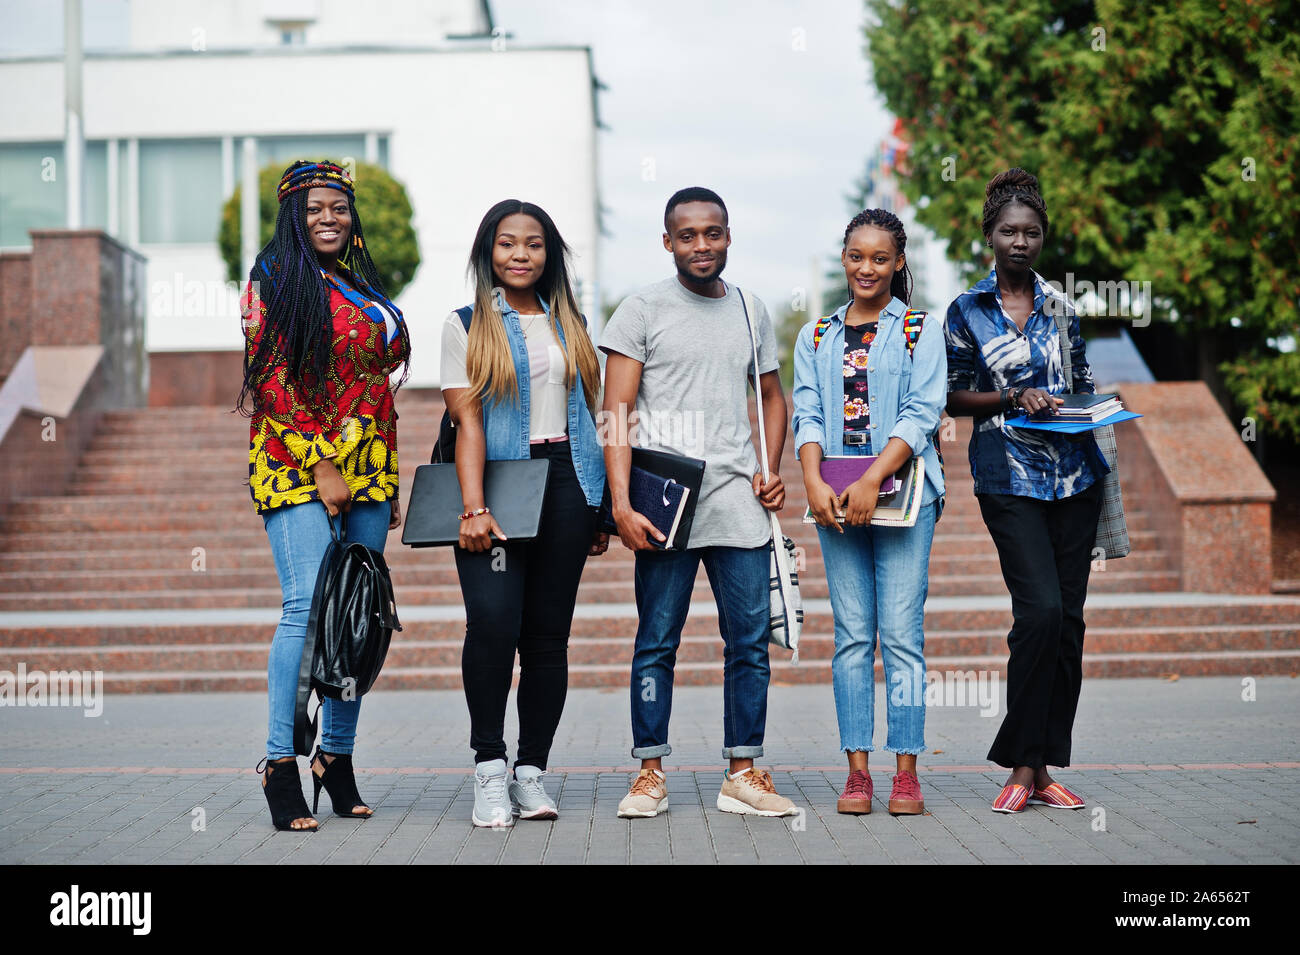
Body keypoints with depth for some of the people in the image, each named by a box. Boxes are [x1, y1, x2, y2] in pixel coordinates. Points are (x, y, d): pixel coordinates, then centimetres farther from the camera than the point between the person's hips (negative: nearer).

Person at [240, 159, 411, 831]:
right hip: (298, 466, -6)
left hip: (367, 467, 6)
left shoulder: (365, 289, 19)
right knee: (307, 607, -16)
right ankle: (281, 763, -12)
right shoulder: (276, 280, 1)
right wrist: (322, 466, -14)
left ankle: (337, 756, 12)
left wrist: (390, 481, 17)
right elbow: (272, 380, -8)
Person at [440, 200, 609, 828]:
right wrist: (473, 507, -14)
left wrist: (600, 507, 12)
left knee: (548, 632, 2)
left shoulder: (569, 324, 17)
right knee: (493, 622, -18)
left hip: (565, 481, 4)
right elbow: (468, 422, -4)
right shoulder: (466, 326, 6)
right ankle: (489, 770, -6)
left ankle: (530, 773, 8)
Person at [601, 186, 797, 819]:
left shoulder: (751, 312, 16)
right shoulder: (643, 311, 2)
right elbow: (616, 413, -3)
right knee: (656, 643, 1)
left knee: (750, 641, 2)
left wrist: (772, 469, 9)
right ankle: (651, 773, 9)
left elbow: (772, 398, 26)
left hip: (738, 500, 4)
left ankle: (743, 774, 10)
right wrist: (621, 502, -13)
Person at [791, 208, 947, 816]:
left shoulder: (920, 331, 4)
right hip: (836, 500, 3)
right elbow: (808, 415, 7)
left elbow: (922, 413, -5)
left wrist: (871, 480, -16)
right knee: (852, 635, 2)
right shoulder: (817, 336, 14)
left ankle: (906, 772, -1)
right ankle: (857, 771, 5)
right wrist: (814, 482, -10)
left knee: (901, 633, -5)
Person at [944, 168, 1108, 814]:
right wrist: (1012, 399, -11)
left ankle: (1045, 767, 9)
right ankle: (1023, 767, -6)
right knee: (1041, 610, -17)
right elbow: (952, 398, 4)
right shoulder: (967, 311, 4)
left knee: (1068, 618, 1)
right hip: (1009, 477, -4)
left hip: (1074, 474, 4)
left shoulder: (1060, 305, 12)